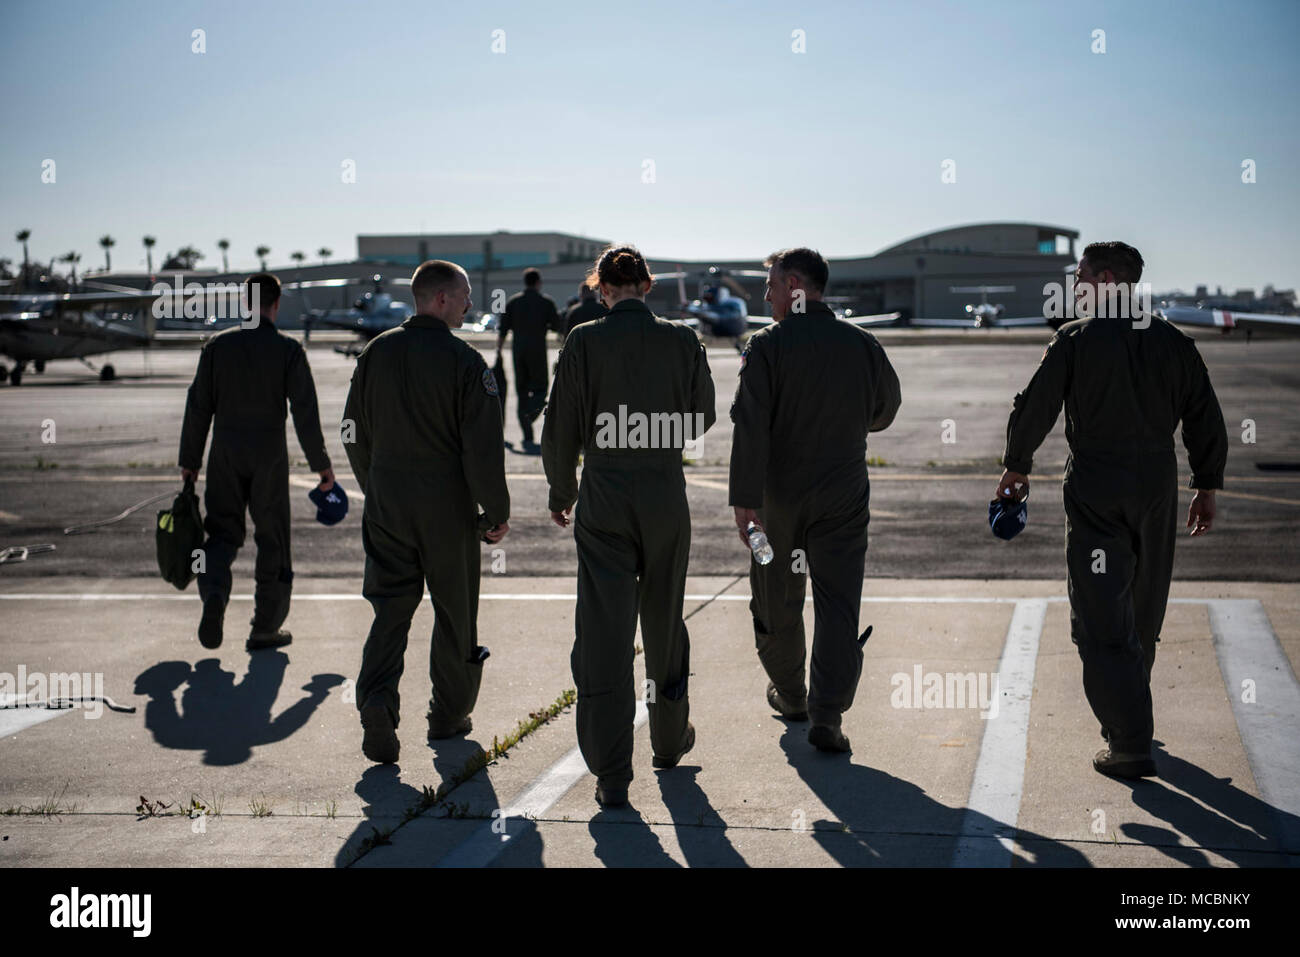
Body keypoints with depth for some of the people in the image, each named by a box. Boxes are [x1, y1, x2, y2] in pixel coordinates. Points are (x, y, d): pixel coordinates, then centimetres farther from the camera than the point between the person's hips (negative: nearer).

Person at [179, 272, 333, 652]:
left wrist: (190, 460, 9)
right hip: (269, 457, -2)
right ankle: (265, 627, 14)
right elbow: (305, 411, -10)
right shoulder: (289, 349, -6)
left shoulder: (217, 345, 1)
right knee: (272, 539, 9)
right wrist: (321, 464, -3)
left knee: (223, 532, 11)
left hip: (226, 454, 2)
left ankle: (214, 592, -18)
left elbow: (198, 407, 1)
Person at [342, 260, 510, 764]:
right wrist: (497, 513, -5)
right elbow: (484, 446, -14)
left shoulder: (376, 353, 4)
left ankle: (377, 702, -13)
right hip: (448, 506, -4)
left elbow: (355, 436, 11)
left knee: (390, 609, 7)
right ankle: (449, 714, 23)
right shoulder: (464, 361, -12)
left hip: (386, 504, 4)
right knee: (455, 611, 12)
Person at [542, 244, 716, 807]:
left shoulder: (584, 342, -9)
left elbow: (560, 431, -5)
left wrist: (562, 493, 10)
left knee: (603, 633, 1)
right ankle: (670, 739, 37)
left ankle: (611, 774, 1)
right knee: (664, 625, 19)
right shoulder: (682, 342, -5)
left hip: (603, 506, -2)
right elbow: (702, 419, 6)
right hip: (666, 502, 2)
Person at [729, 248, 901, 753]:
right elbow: (884, 412, 15)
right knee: (838, 602, 1)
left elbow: (751, 425, -17)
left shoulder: (767, 345, -10)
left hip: (779, 495, -1)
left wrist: (743, 498, -18)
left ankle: (789, 695, 32)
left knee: (777, 600, 16)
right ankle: (826, 715, -7)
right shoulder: (863, 345, 0)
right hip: (843, 494, 2)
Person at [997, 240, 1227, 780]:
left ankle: (1130, 745, -7)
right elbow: (1205, 420, 7)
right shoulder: (1175, 344, 5)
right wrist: (1207, 487, 15)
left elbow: (1034, 408, -5)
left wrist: (1015, 467, 9)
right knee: (1144, 610, 20)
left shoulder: (1075, 339, -6)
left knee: (1102, 618, -2)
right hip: (1157, 483, 5)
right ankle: (1129, 714, 36)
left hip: (1095, 486, -4)